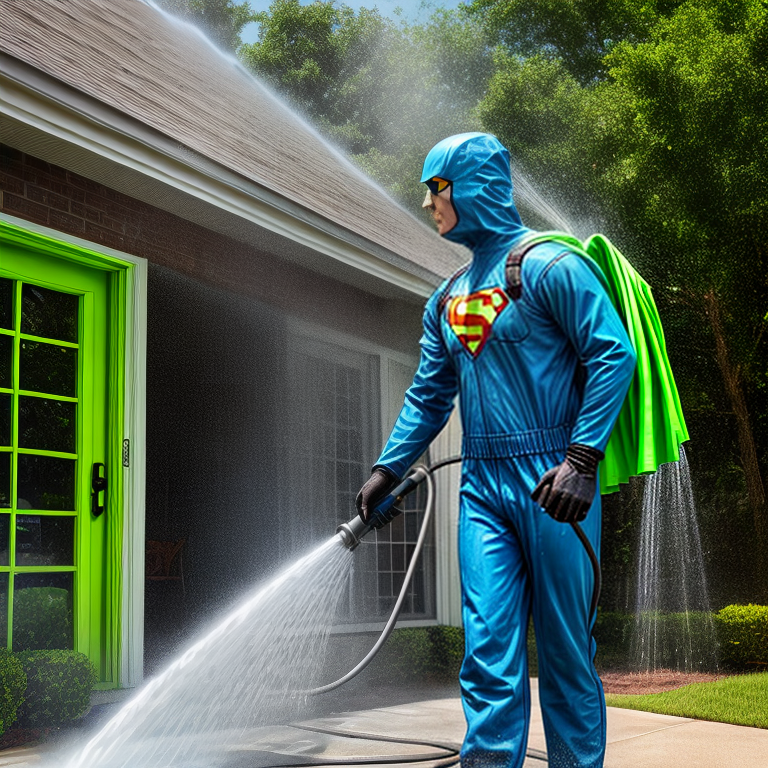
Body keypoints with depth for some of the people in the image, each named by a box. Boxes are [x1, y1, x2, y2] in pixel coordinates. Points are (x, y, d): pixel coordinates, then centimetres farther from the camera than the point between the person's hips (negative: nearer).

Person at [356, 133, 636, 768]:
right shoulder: (446, 300, 18)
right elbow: (429, 396, 22)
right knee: (489, 651, 0)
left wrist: (582, 460, -18)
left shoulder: (546, 267, -4)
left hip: (552, 483, -6)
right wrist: (387, 469, 14)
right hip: (482, 486, 6)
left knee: (565, 649, 2)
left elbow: (614, 354, -11)